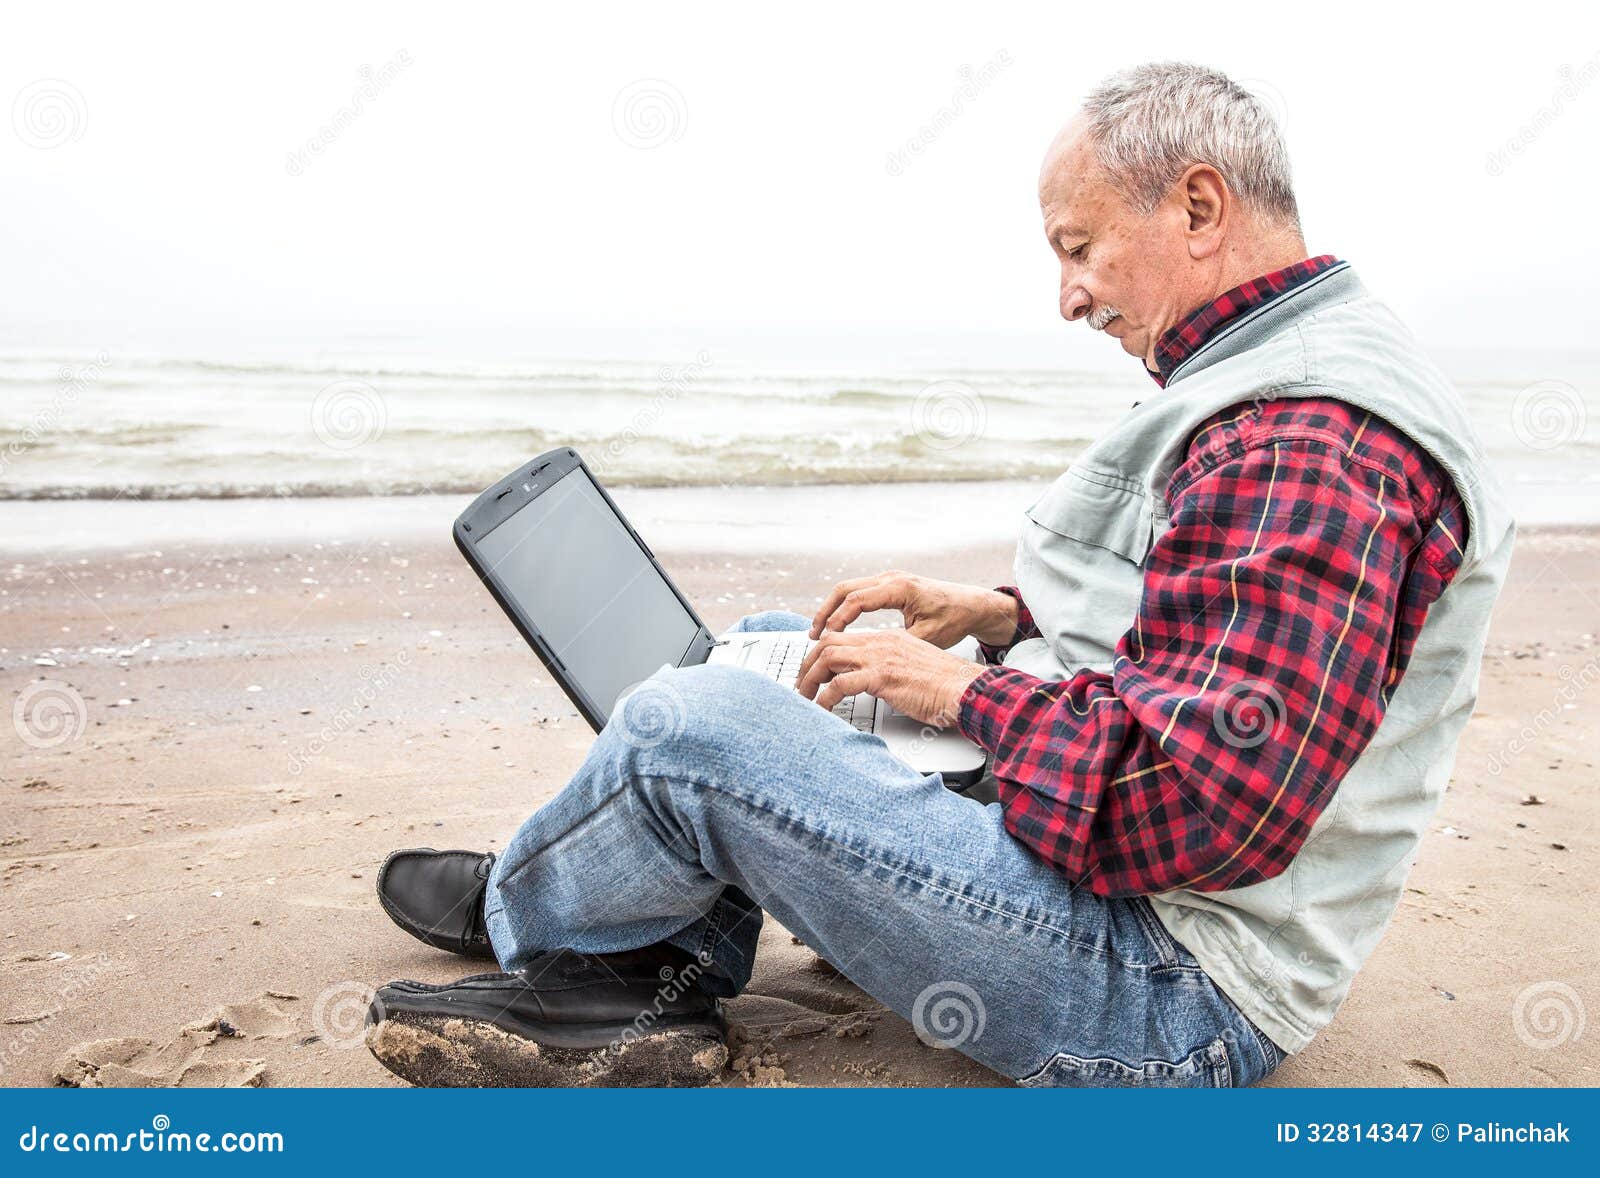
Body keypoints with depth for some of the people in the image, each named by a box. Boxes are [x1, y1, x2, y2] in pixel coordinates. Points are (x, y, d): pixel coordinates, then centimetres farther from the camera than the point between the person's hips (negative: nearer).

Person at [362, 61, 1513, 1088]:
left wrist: (971, 690, -17)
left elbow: (1219, 801, -31)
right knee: (768, 649, 15)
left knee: (698, 722, -20)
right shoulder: (1285, 388, 12)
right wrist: (1008, 614, 6)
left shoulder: (1310, 449, -24)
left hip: (1176, 998, -11)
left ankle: (515, 911, 12)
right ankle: (656, 983, 6)